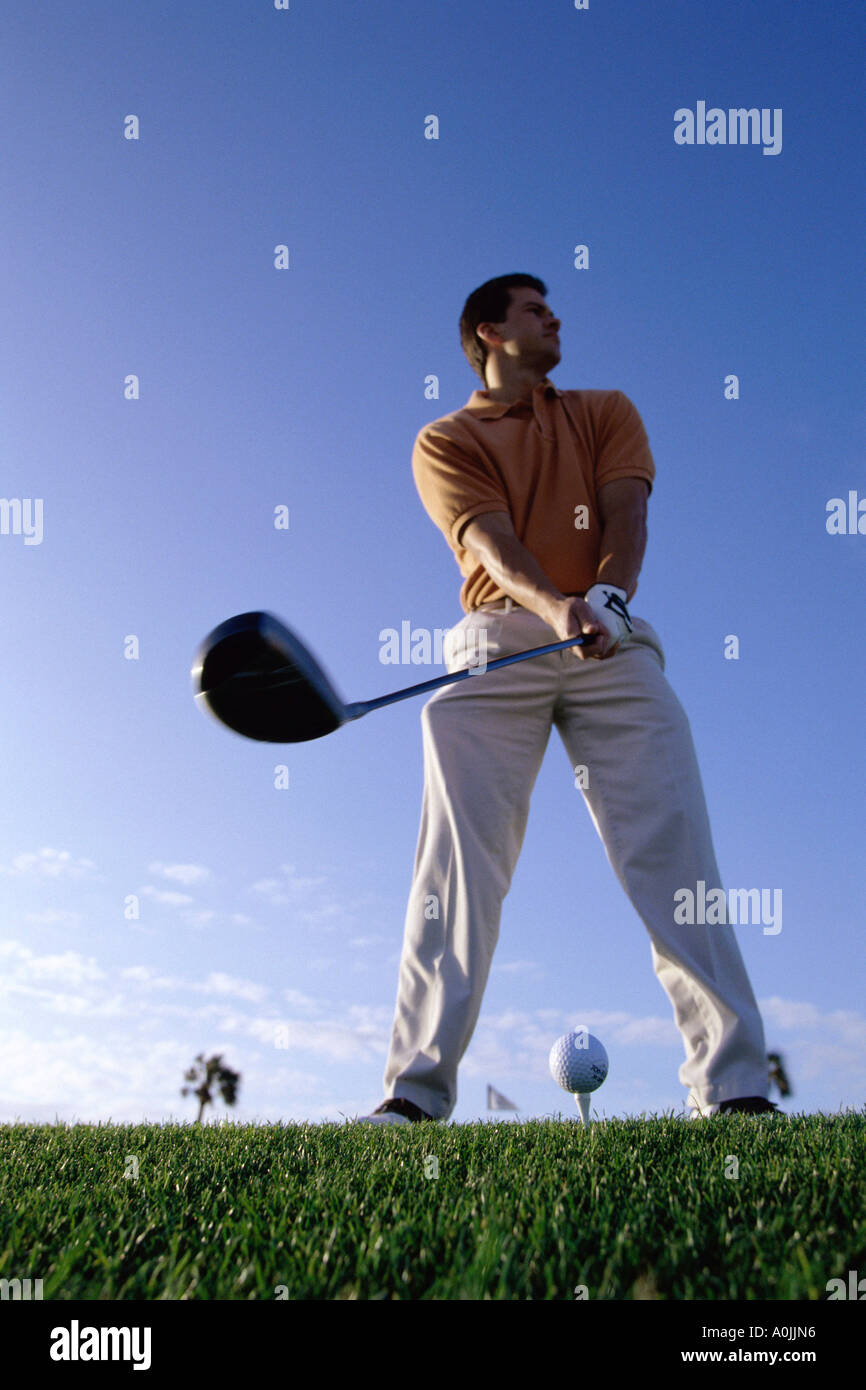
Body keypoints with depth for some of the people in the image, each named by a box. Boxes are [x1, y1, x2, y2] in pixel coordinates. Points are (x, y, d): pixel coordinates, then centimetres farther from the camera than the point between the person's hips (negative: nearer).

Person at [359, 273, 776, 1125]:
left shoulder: (607, 413, 25)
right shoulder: (444, 442, 16)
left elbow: (626, 514, 5)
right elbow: (494, 542, -4)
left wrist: (607, 593, -17)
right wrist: (555, 607, -25)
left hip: (613, 644, 2)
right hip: (497, 642, -1)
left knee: (671, 845, -11)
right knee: (459, 857, -12)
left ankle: (734, 1086, -10)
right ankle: (416, 1091, -10)